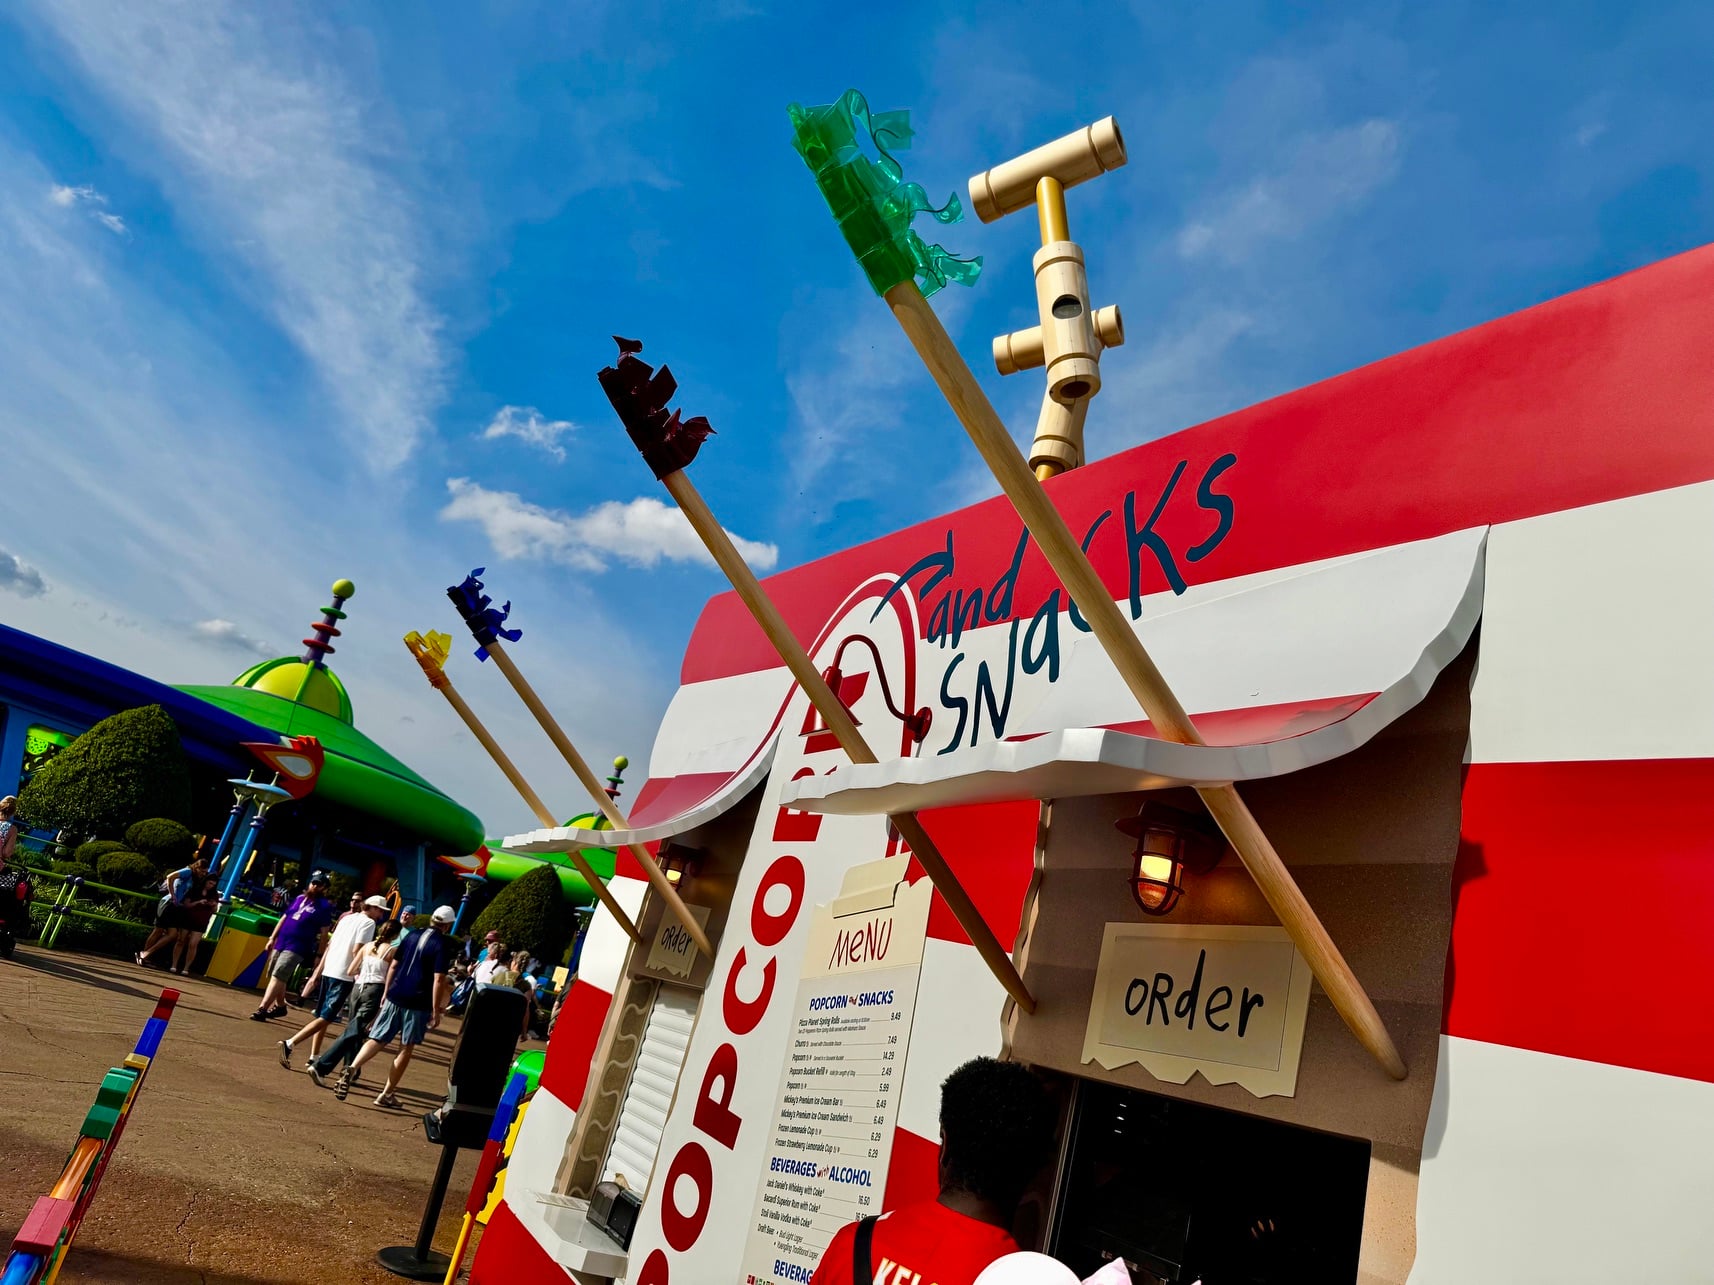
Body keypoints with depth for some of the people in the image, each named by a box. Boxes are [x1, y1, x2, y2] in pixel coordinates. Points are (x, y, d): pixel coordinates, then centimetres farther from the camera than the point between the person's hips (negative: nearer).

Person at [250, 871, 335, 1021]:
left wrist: (319, 954, -9)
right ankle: (280, 1006, 31)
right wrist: (272, 937, 14)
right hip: (281, 943, 7)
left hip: (297, 948, -7)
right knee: (277, 977, 15)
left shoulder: (325, 906, -5)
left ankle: (262, 1009, -19)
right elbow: (284, 918, 19)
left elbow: (324, 932, -7)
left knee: (277, 976, -16)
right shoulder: (299, 898, 14)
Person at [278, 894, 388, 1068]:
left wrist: (318, 971, 20)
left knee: (322, 1015, 14)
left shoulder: (348, 918, 18)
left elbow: (329, 945, 18)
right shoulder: (368, 922, -6)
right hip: (344, 976, -8)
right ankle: (289, 1043, -16)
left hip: (328, 971, 8)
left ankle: (314, 1058, 16)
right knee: (325, 1018, -5)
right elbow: (357, 951, -15)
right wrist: (357, 974, -8)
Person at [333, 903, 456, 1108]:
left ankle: (352, 1068, -15)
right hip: (418, 1004, -4)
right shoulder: (443, 946, -9)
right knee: (406, 1049, 9)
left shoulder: (413, 936, 9)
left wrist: (386, 992, 22)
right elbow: (439, 980, -14)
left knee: (378, 1039, 10)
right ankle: (386, 1094, 11)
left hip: (395, 997, 4)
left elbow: (393, 966, 13)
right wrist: (436, 1011, -9)